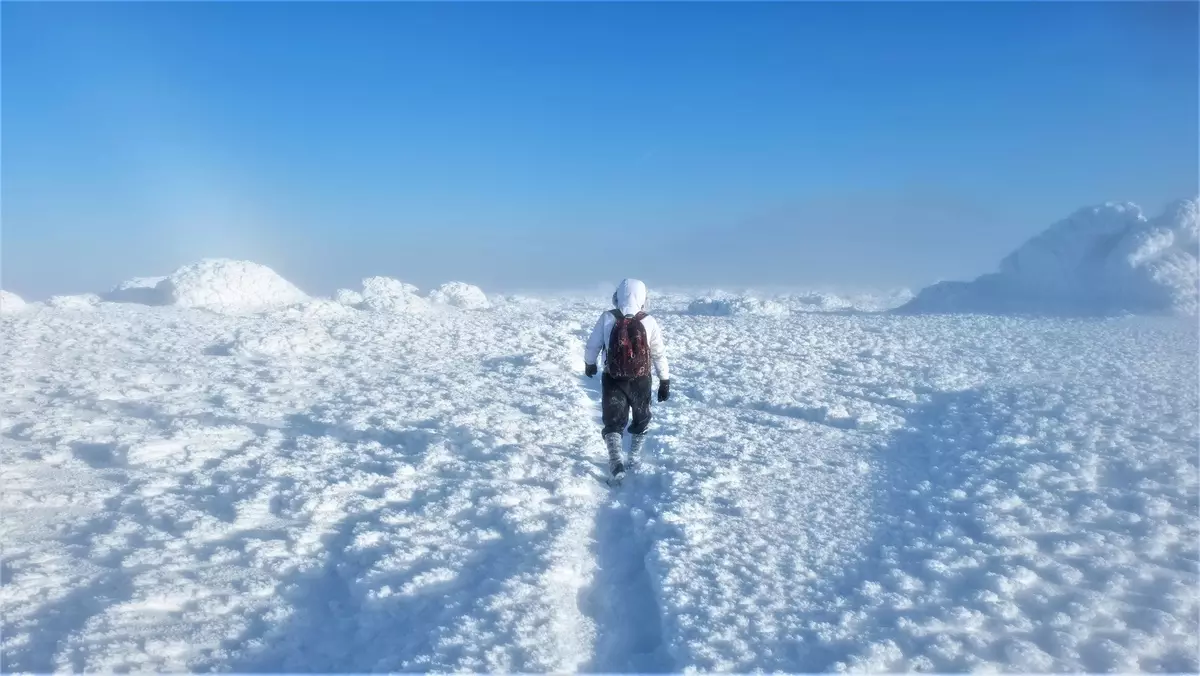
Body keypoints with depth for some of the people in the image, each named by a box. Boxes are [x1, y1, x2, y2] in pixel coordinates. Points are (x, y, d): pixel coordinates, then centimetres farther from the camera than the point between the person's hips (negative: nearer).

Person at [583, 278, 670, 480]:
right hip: (641, 382, 1)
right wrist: (665, 381, 6)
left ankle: (615, 461, -12)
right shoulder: (649, 322, -9)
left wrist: (589, 364, 20)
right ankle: (635, 459, 30)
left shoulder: (607, 318, -10)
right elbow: (659, 354, -4)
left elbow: (593, 345, 1)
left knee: (613, 422, 7)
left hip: (613, 381, -1)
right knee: (641, 420, 22)